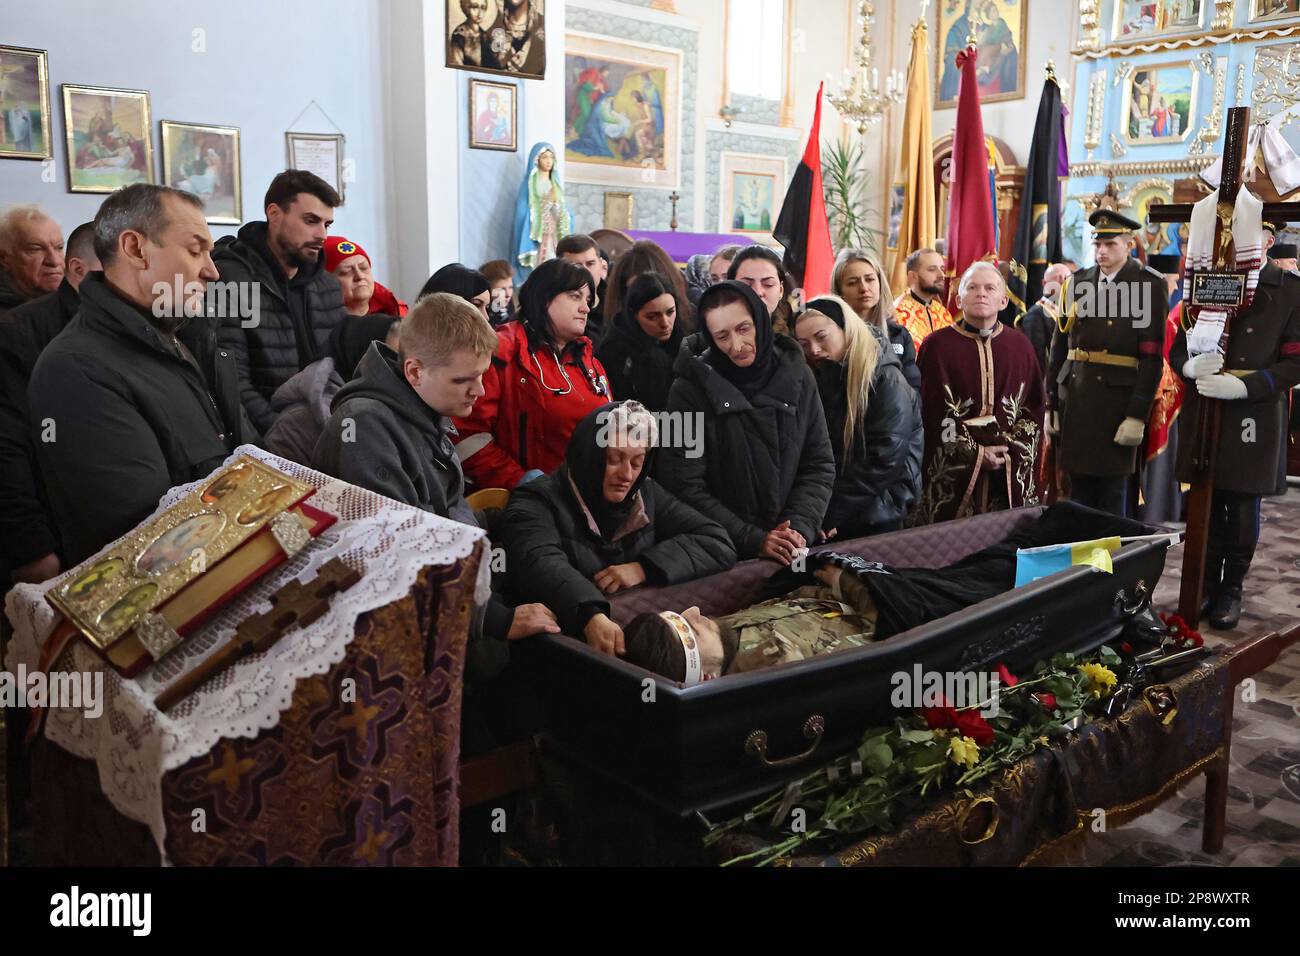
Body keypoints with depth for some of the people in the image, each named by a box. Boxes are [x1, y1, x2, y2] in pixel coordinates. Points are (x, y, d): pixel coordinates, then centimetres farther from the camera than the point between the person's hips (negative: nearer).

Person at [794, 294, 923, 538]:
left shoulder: (886, 381, -13)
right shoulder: (813, 380, 4)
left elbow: (883, 462, -19)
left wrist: (832, 514, -19)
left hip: (875, 519, -4)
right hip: (821, 510, 5)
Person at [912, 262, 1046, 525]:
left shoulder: (1020, 346, 9)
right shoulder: (938, 345, -3)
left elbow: (1034, 408, 8)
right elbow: (933, 412, -7)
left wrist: (1011, 450, -6)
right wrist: (975, 454, -10)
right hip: (952, 475, -3)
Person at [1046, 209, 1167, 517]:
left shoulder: (1150, 286, -3)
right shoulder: (1077, 283, 9)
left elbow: (1152, 356, -9)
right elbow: (1059, 347, 10)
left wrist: (1137, 416, -14)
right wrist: (1051, 406, 8)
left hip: (1118, 400, -4)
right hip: (1075, 397, 4)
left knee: (1112, 493, 3)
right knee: (1079, 490, 10)